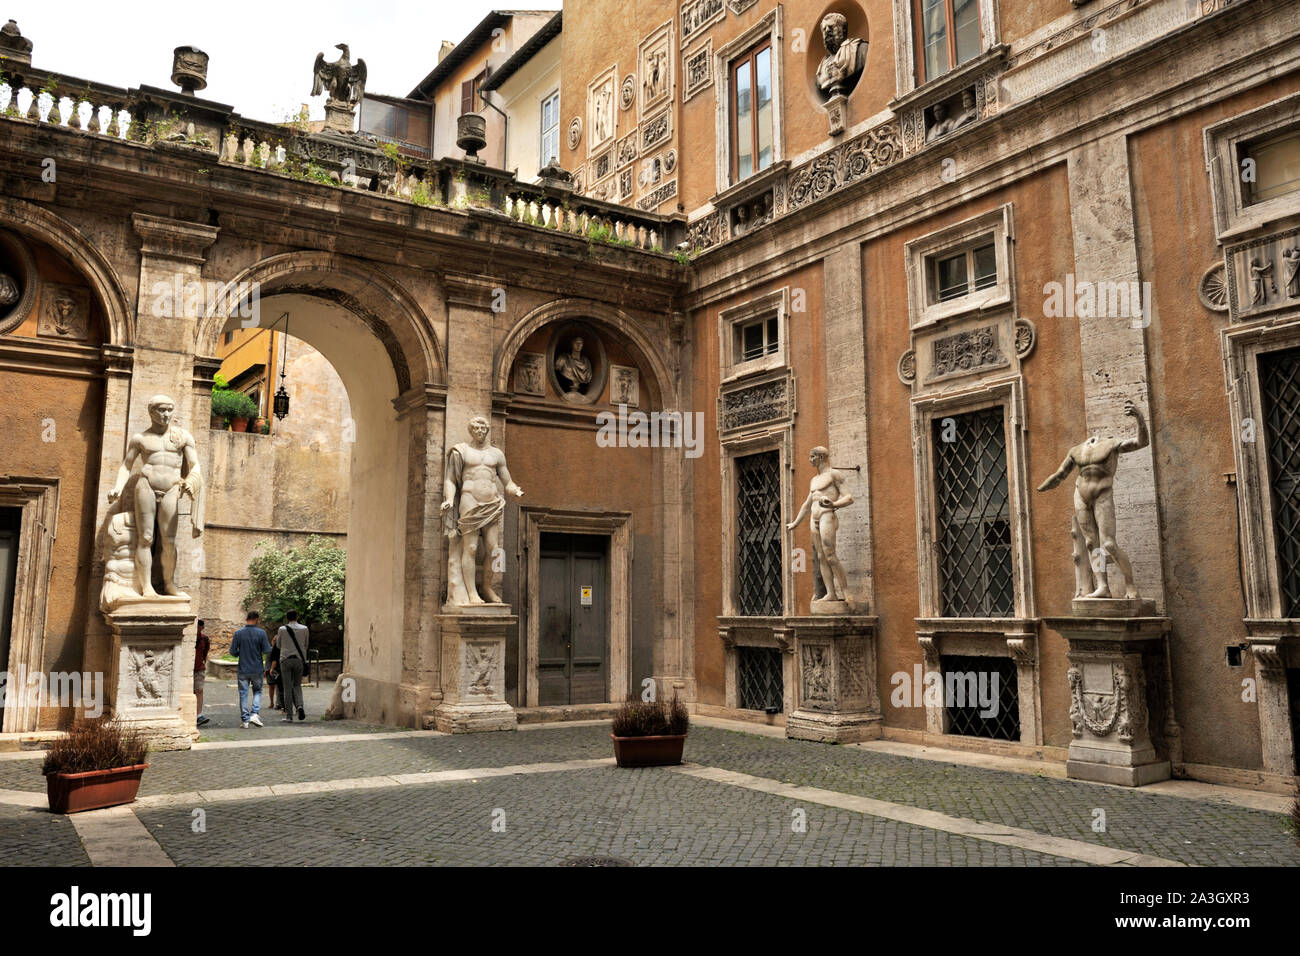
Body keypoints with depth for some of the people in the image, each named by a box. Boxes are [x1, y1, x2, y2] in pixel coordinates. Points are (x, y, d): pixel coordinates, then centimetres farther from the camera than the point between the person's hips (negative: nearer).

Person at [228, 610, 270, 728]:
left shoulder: (238, 633, -5)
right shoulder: (261, 633, -9)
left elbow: (233, 652, -3)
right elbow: (267, 651, -9)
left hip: (243, 669, 1)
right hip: (257, 669, -1)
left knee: (243, 694, 7)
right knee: (257, 691, 16)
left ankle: (245, 720, 8)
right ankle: (254, 714, -2)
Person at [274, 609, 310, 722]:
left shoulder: (282, 630, -3)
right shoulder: (304, 629, 0)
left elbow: (278, 645, 11)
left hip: (285, 659, -1)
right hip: (299, 659, 1)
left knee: (287, 688, 3)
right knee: (297, 685, 14)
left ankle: (289, 715, 2)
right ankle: (299, 705, -12)